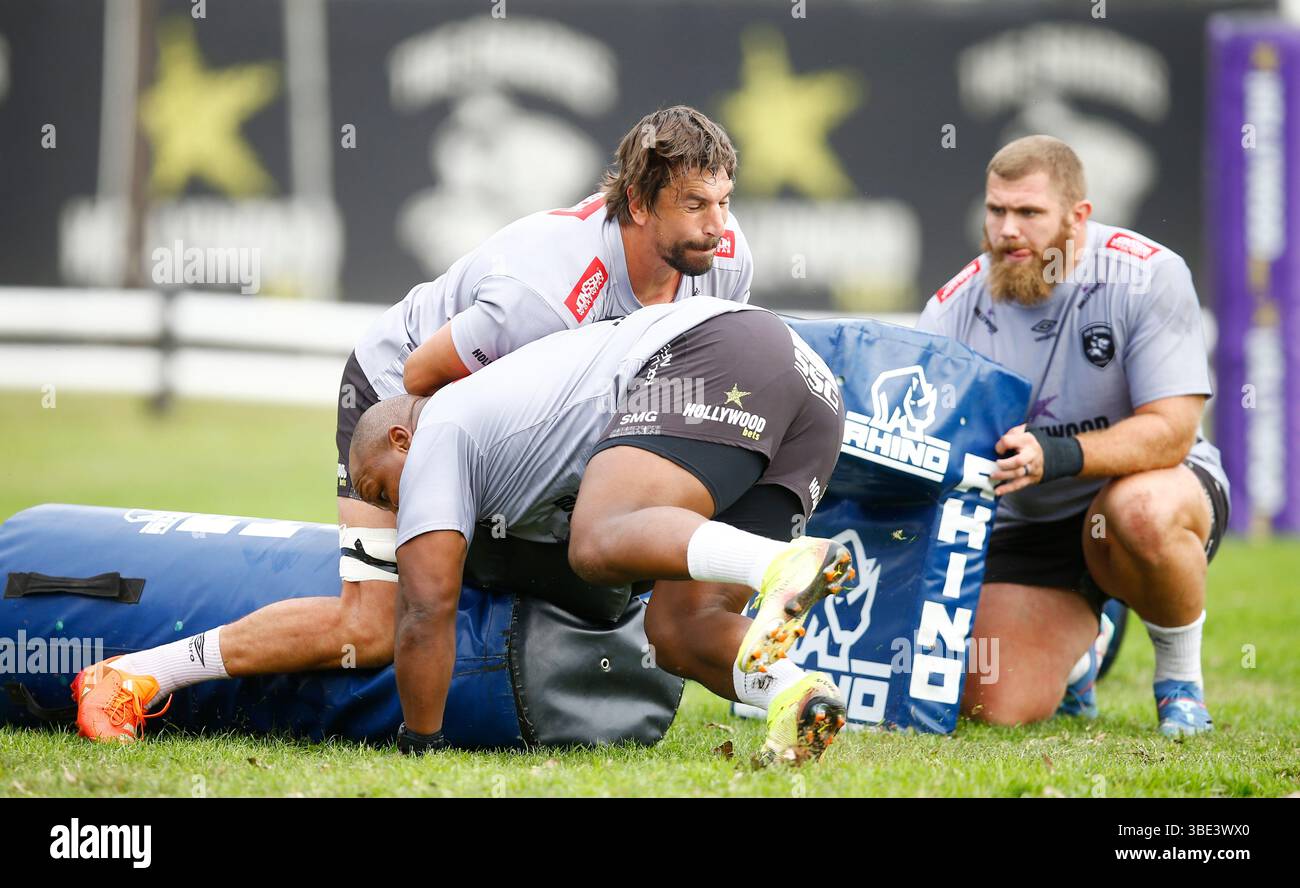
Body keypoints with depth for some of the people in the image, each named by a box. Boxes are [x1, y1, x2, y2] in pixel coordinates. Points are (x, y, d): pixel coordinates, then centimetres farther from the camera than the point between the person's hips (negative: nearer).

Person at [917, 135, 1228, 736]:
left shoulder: (1148, 275, -18)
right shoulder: (953, 309, -8)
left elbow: (1170, 431, -24)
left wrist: (1058, 455, -39)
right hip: (1022, 527, 3)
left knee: (1144, 511, -40)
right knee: (994, 707, -14)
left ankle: (1181, 674, -9)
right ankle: (1074, 650, 25)